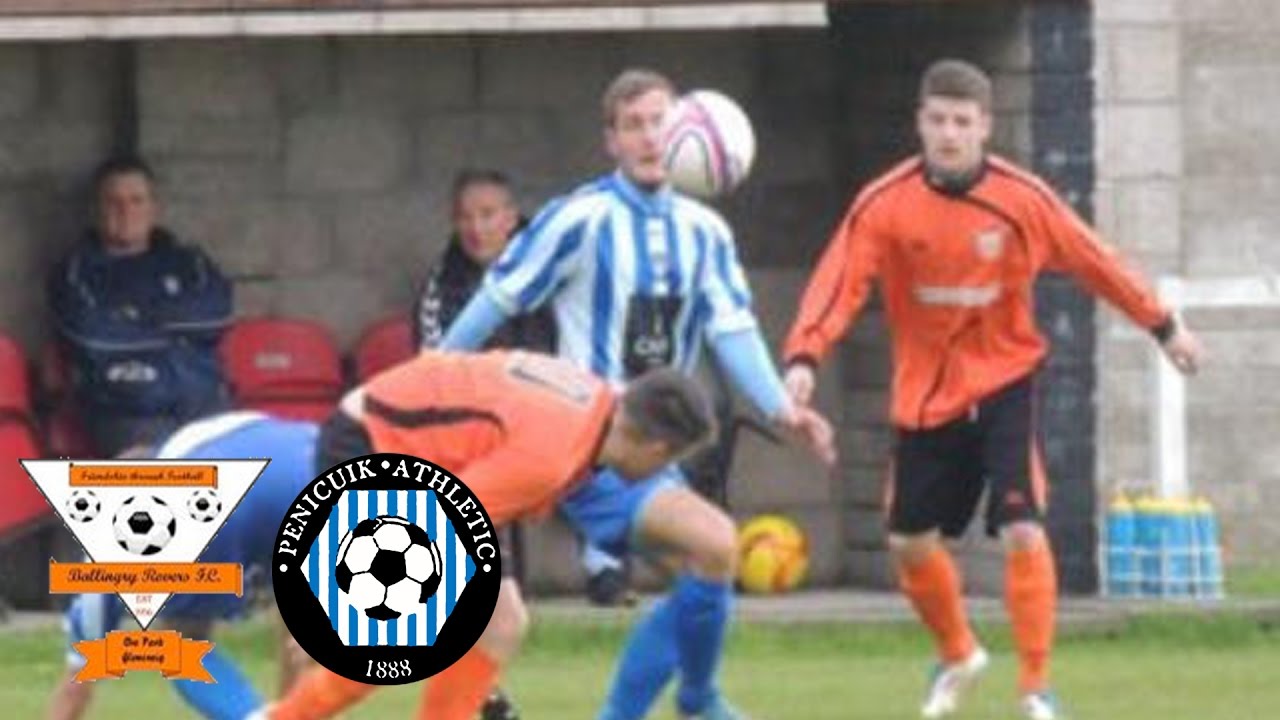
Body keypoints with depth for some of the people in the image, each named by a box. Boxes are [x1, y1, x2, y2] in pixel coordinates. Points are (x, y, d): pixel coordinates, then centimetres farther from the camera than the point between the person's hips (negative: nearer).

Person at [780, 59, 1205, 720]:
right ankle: (957, 655, 38)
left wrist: (1163, 326, 8)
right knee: (910, 542, 10)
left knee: (1022, 532, -15)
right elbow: (840, 282, -22)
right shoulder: (885, 204, -13)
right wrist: (804, 359, -37)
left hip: (1003, 383, -2)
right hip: (926, 393, 2)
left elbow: (1093, 263, 1)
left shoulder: (1022, 199, -11)